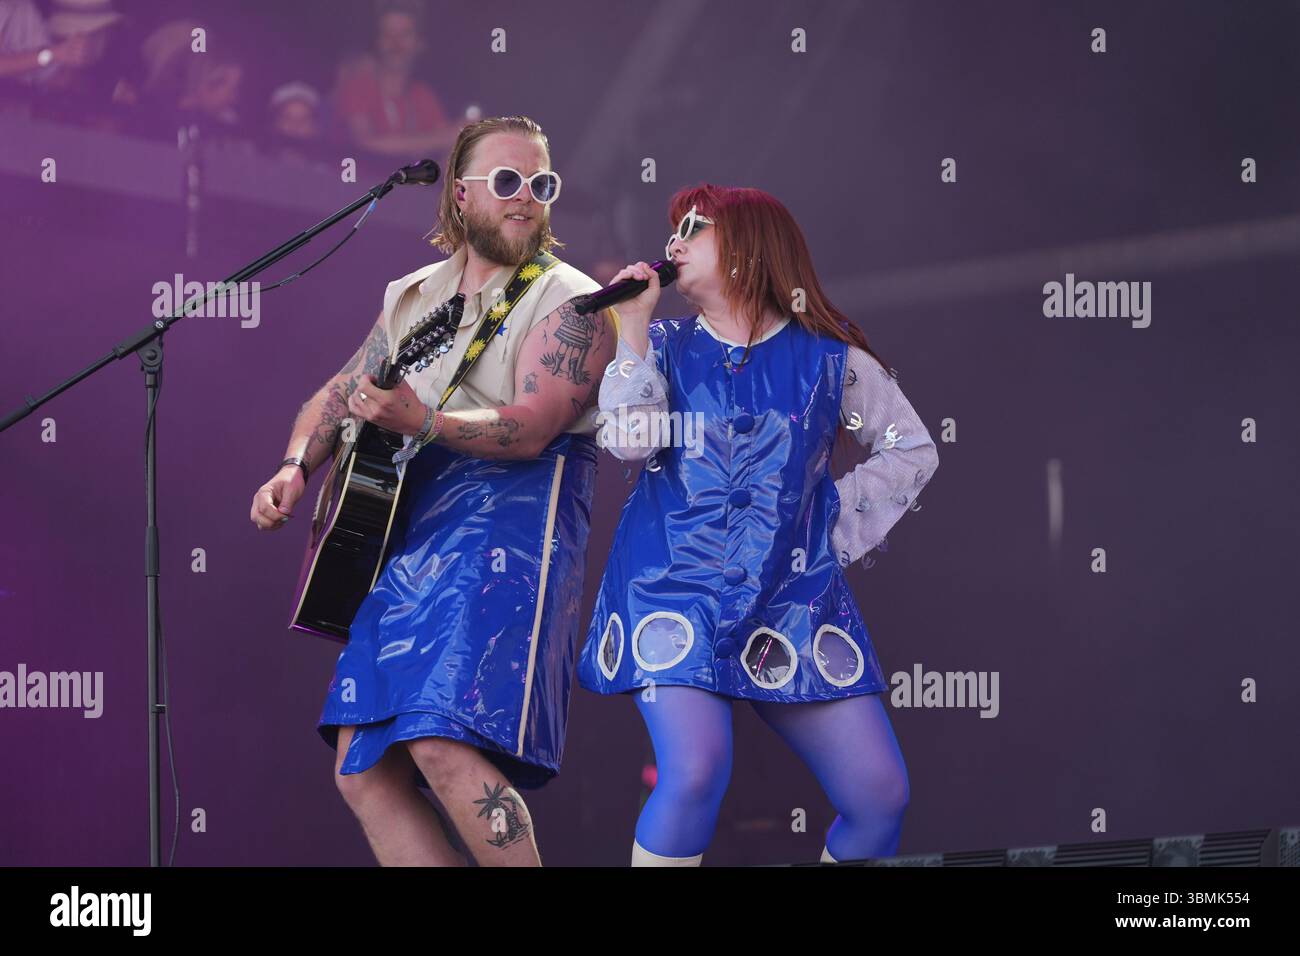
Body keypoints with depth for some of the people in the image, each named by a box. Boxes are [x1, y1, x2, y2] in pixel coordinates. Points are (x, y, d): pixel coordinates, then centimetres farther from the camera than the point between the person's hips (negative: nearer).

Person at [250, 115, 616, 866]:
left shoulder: (568, 302, -3)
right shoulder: (412, 297, 18)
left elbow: (529, 429, -16)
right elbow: (338, 395, 25)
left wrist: (422, 422, -31)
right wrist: (296, 467, 6)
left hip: (507, 531, -7)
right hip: (406, 541, 7)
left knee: (444, 745, -24)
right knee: (363, 770, 1)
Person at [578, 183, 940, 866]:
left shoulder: (827, 358, 6)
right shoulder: (665, 345, 9)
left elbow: (912, 450, 14)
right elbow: (630, 442, -7)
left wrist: (839, 526, 5)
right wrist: (632, 326, -7)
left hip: (792, 597, 1)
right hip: (676, 590, -1)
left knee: (881, 793, -8)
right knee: (696, 772, -26)